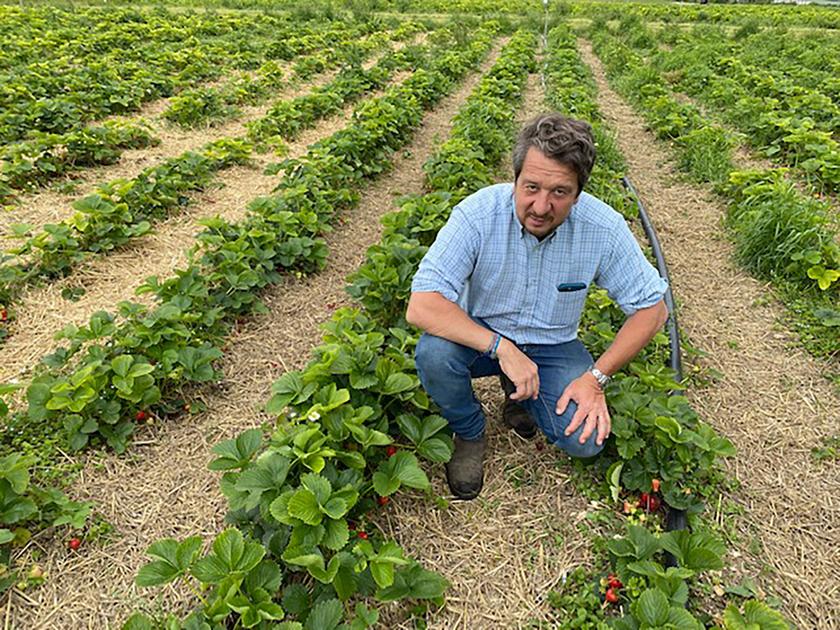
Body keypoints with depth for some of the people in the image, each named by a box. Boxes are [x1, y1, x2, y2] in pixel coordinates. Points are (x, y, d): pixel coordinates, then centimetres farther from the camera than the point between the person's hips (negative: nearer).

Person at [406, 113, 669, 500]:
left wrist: (596, 378, -17)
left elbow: (652, 309, -9)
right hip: (481, 335, -1)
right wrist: (502, 348, -36)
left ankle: (519, 391, 14)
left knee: (585, 441, -19)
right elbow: (421, 308, -31)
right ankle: (468, 431, 1)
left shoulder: (604, 228, -20)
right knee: (433, 352, -33)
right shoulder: (478, 214, -25)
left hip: (552, 345, 1)